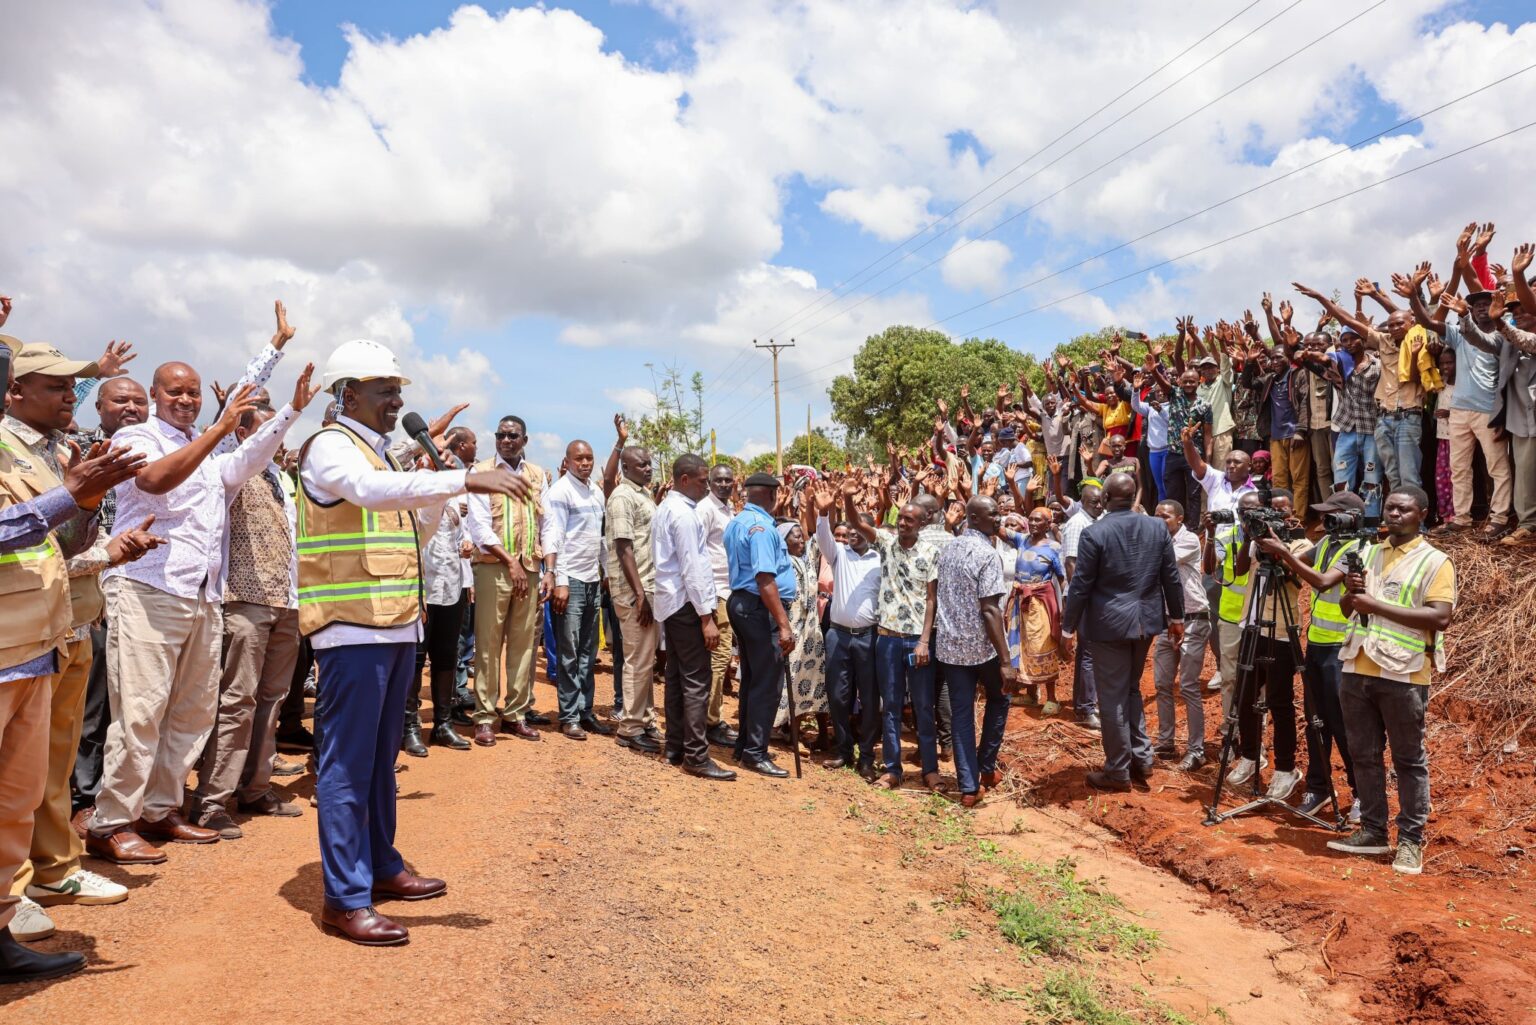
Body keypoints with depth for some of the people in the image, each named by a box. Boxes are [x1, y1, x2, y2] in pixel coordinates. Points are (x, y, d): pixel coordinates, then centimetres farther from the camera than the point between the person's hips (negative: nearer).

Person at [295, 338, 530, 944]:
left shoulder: (380, 453, 19)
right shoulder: (330, 447, -7)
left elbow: (413, 533, 22)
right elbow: (369, 488, -29)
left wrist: (440, 495, 5)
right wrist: (464, 479, -35)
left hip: (397, 624, 9)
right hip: (353, 627, -9)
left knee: (382, 756, 16)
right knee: (347, 761, -5)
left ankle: (382, 866, 27)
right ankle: (344, 899, 1)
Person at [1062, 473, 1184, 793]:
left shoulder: (1094, 533, -15)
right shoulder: (1158, 527, 0)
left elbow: (1080, 585, -12)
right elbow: (1172, 577, 6)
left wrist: (1067, 626, -3)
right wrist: (1176, 617, 17)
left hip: (1110, 623, -6)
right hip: (1145, 620, 6)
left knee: (1113, 696, 3)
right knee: (1132, 687, 22)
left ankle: (1118, 772, 12)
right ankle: (1141, 757, 24)